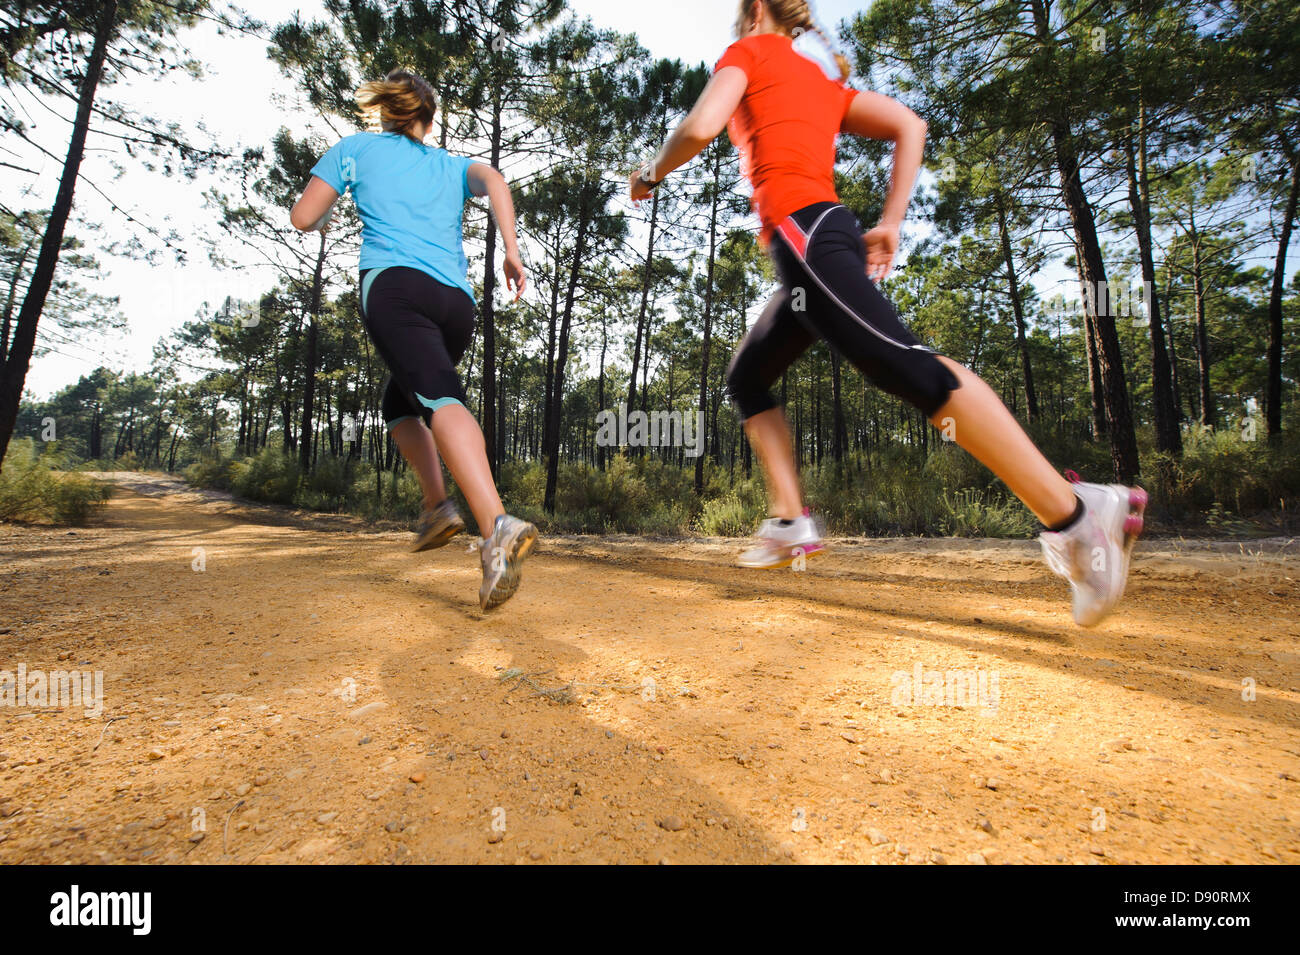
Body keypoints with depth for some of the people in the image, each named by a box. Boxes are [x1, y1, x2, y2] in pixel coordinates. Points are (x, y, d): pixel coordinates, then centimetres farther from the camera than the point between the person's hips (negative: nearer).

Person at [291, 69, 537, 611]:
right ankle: (437, 507, 3)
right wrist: (512, 253, 2)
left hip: (394, 283, -4)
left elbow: (303, 218, 20)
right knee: (400, 400, 22)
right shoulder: (451, 164, 29)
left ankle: (496, 526, -48)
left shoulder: (355, 148, 22)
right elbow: (494, 182, 7)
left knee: (440, 396, -25)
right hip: (457, 300, 4)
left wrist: (327, 221, 41)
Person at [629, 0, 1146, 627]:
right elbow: (909, 127, 20)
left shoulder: (749, 51, 13)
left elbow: (701, 127, -6)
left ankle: (1073, 512, -29)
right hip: (823, 235, 9)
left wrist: (652, 173, 13)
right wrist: (890, 225, 13)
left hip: (802, 230, -9)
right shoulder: (824, 79, 31)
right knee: (747, 378, 14)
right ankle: (791, 523, 4)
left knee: (902, 364, -23)